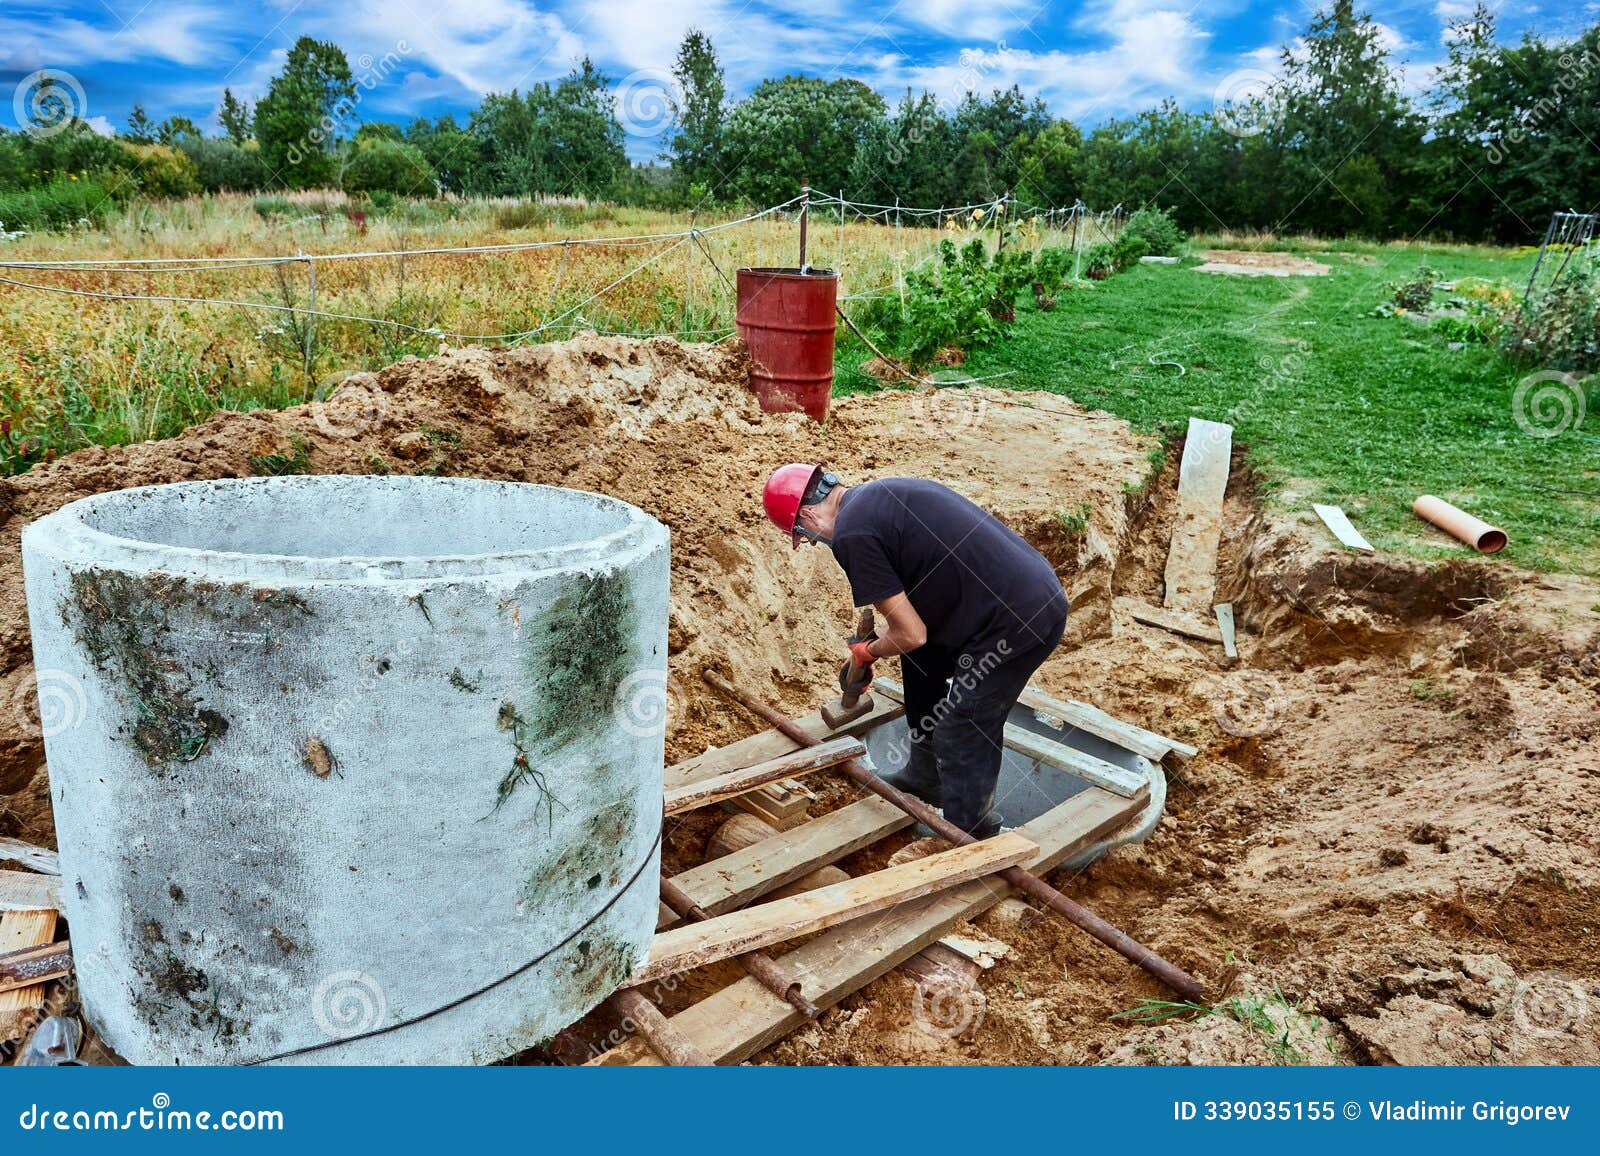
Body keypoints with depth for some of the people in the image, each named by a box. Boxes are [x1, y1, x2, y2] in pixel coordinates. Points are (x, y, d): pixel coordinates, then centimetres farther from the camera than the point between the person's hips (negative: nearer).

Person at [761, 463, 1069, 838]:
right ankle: (924, 778, 38)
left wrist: (869, 651, 9)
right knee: (922, 657, 25)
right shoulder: (883, 492, 15)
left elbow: (910, 634, -11)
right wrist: (871, 643, 29)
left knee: (965, 739, 2)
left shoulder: (851, 535, -14)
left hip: (1016, 624, -10)